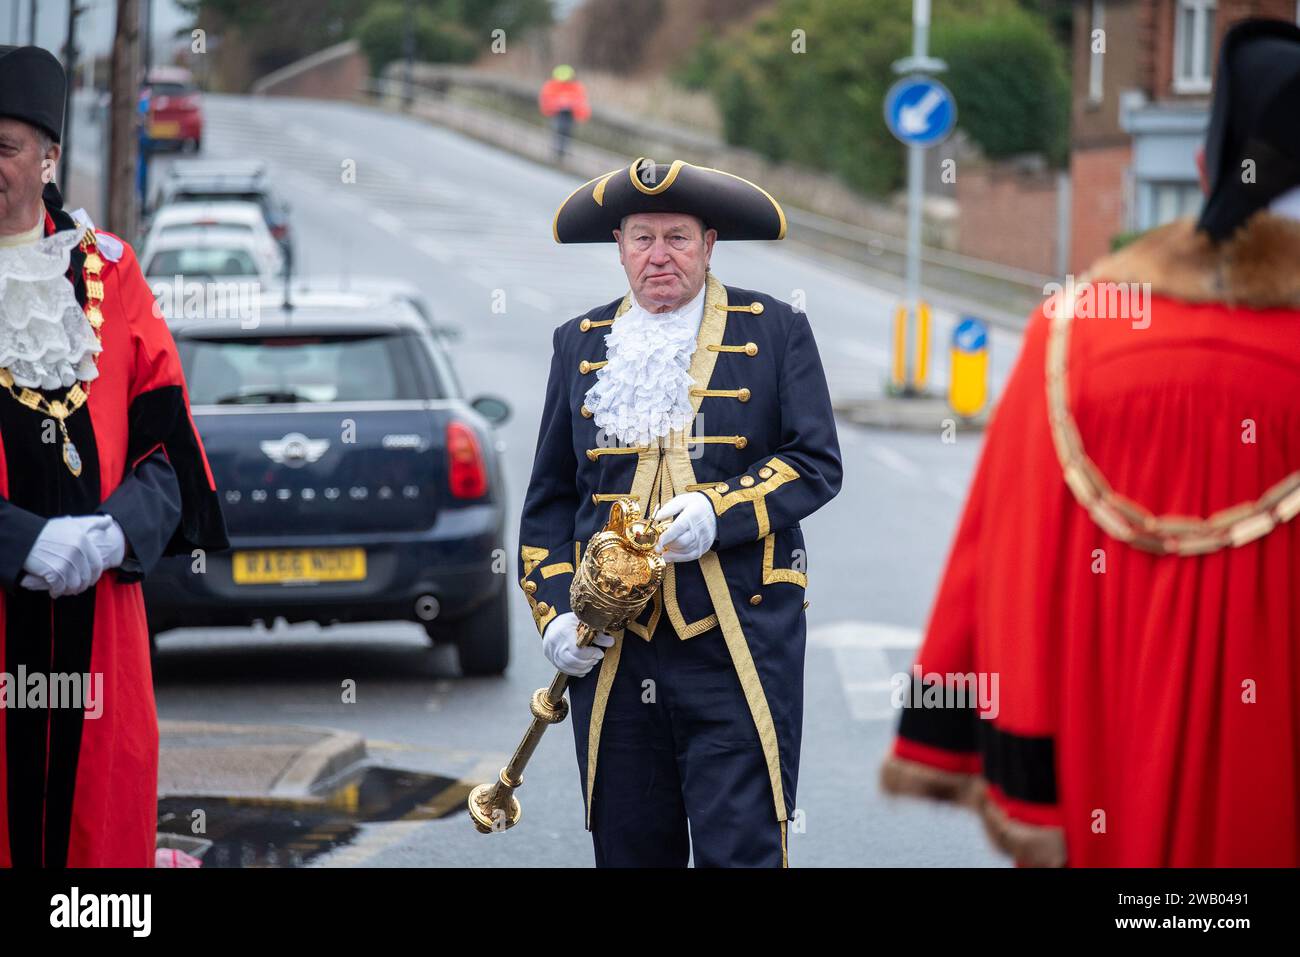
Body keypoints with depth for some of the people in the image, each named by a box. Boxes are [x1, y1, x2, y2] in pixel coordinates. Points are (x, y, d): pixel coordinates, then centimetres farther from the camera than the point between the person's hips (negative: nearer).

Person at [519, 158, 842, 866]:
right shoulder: (580, 344, 15)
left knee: (740, 848, -10)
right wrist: (554, 610, 2)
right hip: (610, 642, 3)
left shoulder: (774, 330, 6)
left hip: (738, 641, -3)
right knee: (629, 849, 5)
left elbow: (817, 462, 1)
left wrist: (718, 513, -15)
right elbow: (550, 496, 16)